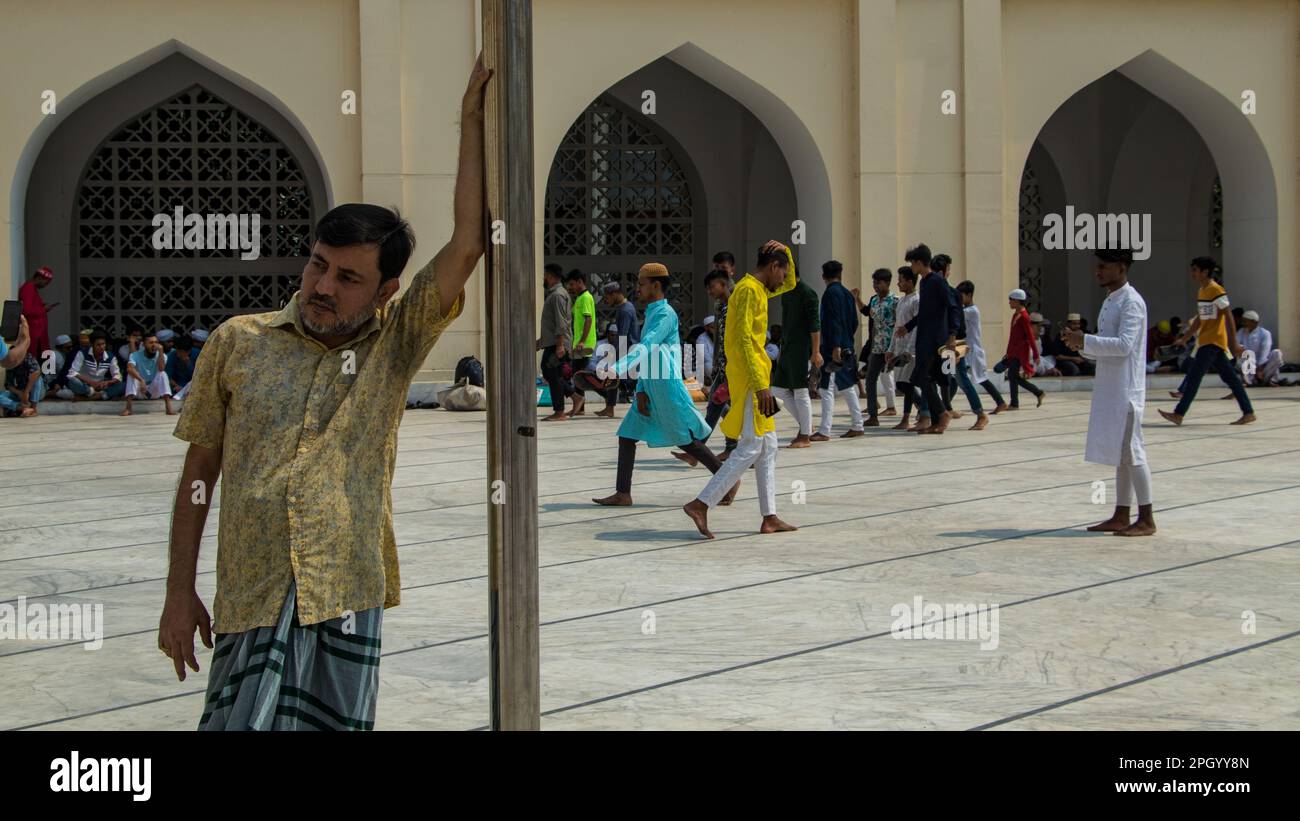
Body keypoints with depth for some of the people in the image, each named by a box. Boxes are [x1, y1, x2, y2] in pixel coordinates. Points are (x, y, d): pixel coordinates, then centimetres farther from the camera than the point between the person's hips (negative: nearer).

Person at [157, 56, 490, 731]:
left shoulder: (394, 346, 6)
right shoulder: (239, 342, 7)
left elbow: (466, 244, -2)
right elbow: (199, 469, 11)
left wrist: (473, 117, -2)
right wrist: (179, 592, 8)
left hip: (347, 601, 1)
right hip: (250, 604, 0)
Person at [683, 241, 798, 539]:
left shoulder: (758, 289, 17)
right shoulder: (749, 290, -13)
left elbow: (790, 284, 34)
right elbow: (744, 340, -21)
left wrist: (785, 252, 15)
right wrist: (761, 386, -24)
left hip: (756, 377, 10)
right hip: (750, 378, -10)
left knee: (768, 447, 11)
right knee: (750, 448, -11)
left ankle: (770, 518, 13)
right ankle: (700, 504, -12)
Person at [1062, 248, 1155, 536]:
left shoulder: (1131, 302, -12)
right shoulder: (1110, 302, 16)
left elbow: (1124, 345, -22)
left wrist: (1086, 340, -23)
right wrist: (1081, 344, 4)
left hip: (1126, 390, -9)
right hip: (1109, 389, 9)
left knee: (1130, 452, -6)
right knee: (1119, 454, 11)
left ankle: (1146, 519, -2)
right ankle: (1121, 516, 15)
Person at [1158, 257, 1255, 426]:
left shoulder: (1216, 291, -12)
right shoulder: (1201, 291, 15)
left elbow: (1228, 317, -15)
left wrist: (1234, 343, -18)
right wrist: (1184, 338, 21)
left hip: (1213, 341, -10)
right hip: (1206, 341, 10)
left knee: (1194, 375, -12)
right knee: (1230, 377, 10)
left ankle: (1178, 414, -14)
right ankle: (1248, 413, 12)